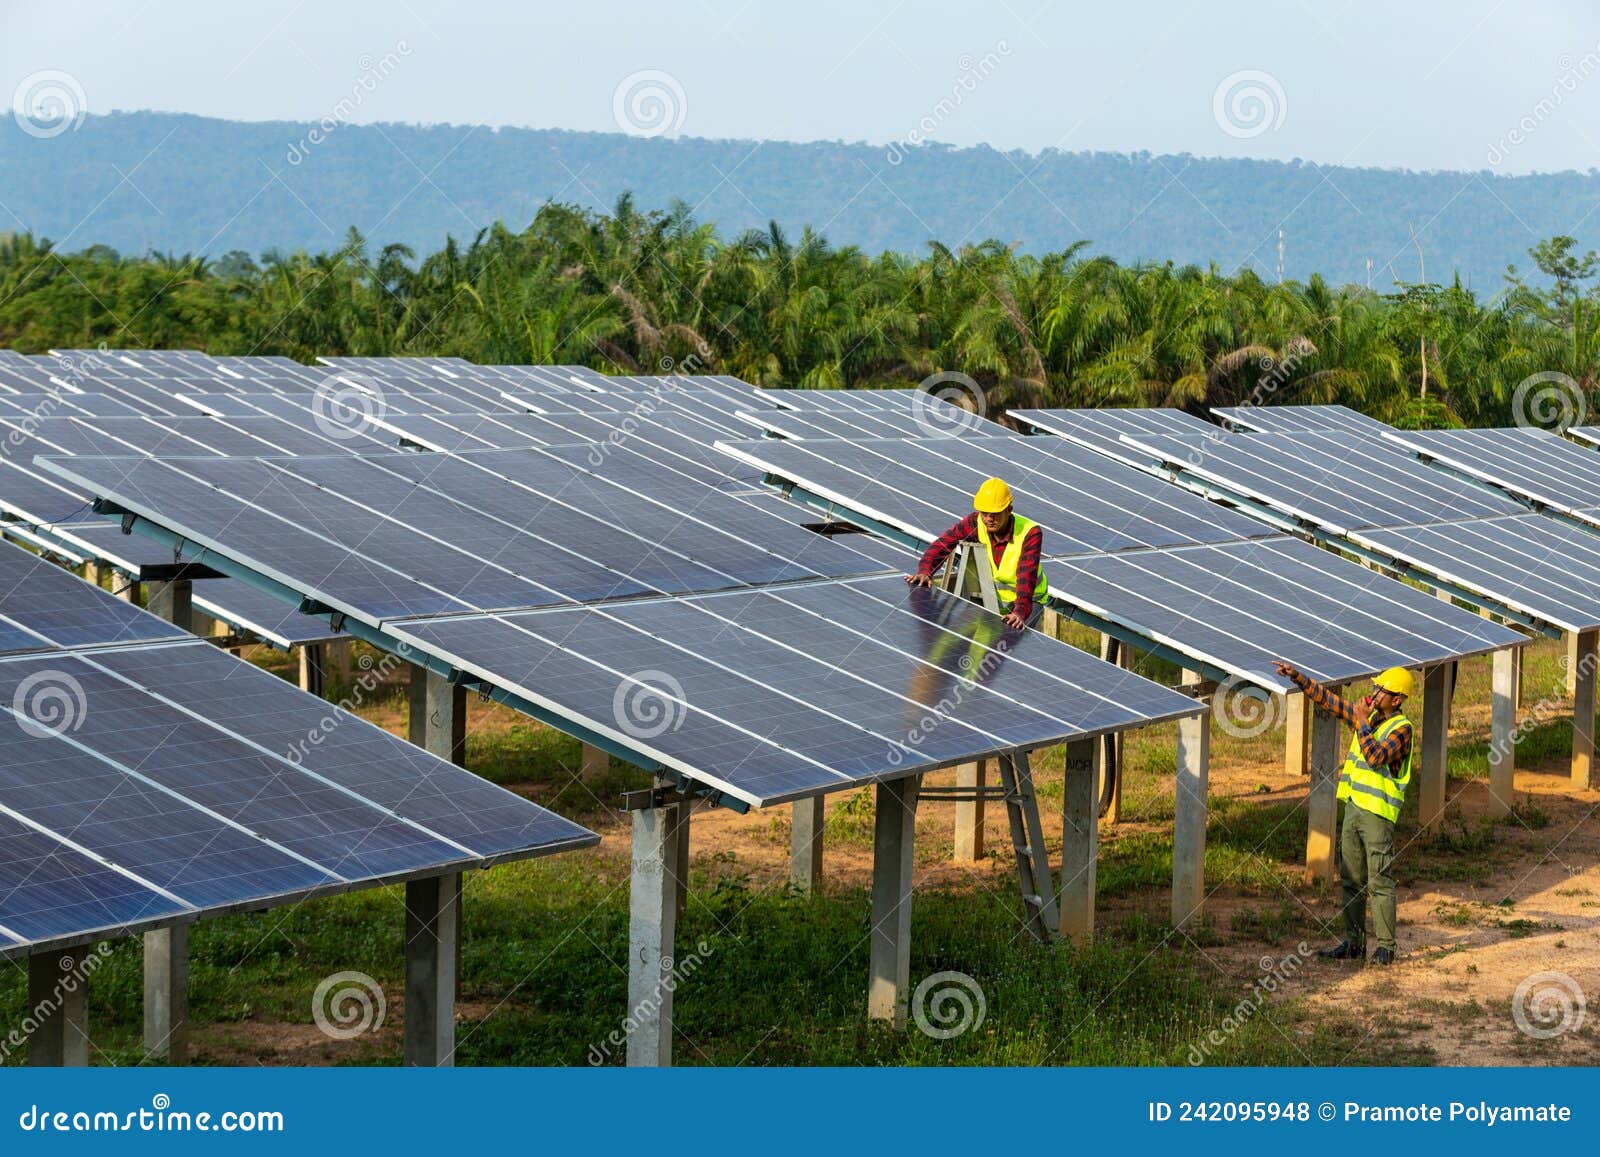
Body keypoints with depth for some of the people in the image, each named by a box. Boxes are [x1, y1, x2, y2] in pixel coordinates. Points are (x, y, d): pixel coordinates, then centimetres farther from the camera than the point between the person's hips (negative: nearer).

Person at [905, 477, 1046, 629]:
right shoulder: (976, 522, -19)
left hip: (1030, 599, -4)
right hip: (994, 593, 4)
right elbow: (943, 543, -23)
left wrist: (1020, 612, -54)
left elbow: (1027, 575, -39)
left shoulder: (1030, 533, -28)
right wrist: (925, 572, -41)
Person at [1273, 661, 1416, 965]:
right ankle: (1354, 942, 17)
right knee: (1351, 880, 11)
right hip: (1354, 806, 8)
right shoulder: (1367, 714, 9)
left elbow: (1375, 757, -26)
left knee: (1380, 882, -4)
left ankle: (1385, 946, 3)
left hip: (1378, 812, -8)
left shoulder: (1402, 728, -12)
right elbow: (1327, 699, 14)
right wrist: (1297, 677, 7)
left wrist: (1362, 723, -18)